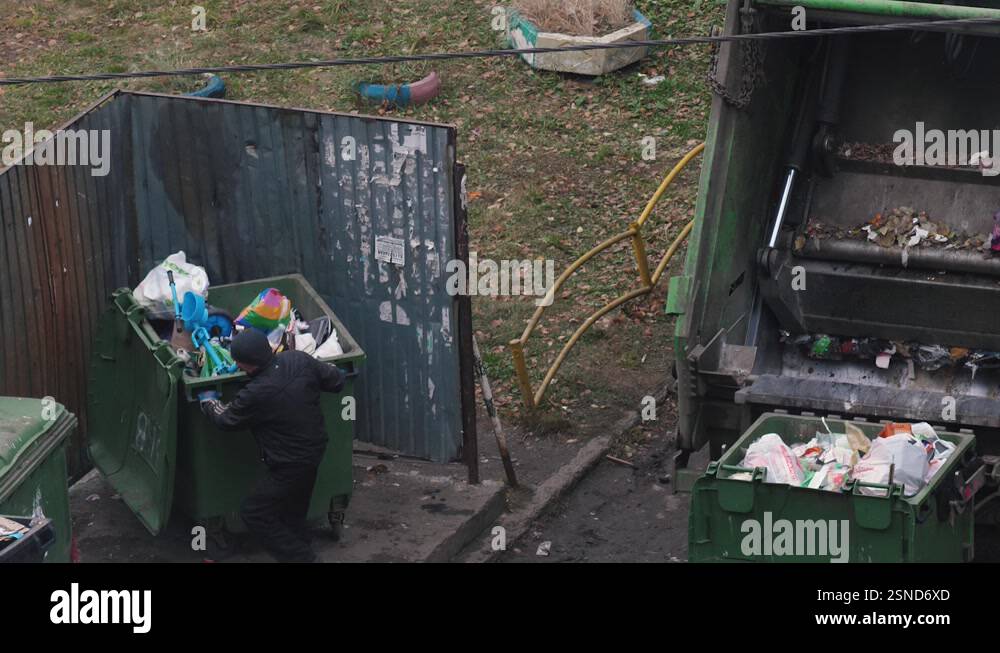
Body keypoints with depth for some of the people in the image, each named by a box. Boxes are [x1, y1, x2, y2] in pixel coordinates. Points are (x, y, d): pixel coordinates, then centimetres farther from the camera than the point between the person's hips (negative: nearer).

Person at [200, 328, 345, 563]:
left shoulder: (256, 395, -29)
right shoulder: (300, 360, -13)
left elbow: (226, 420, -9)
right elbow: (336, 381, 1)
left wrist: (208, 402, 12)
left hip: (290, 465, -8)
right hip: (315, 450, 8)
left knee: (254, 513, 6)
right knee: (294, 513, 23)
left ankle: (299, 556, 8)